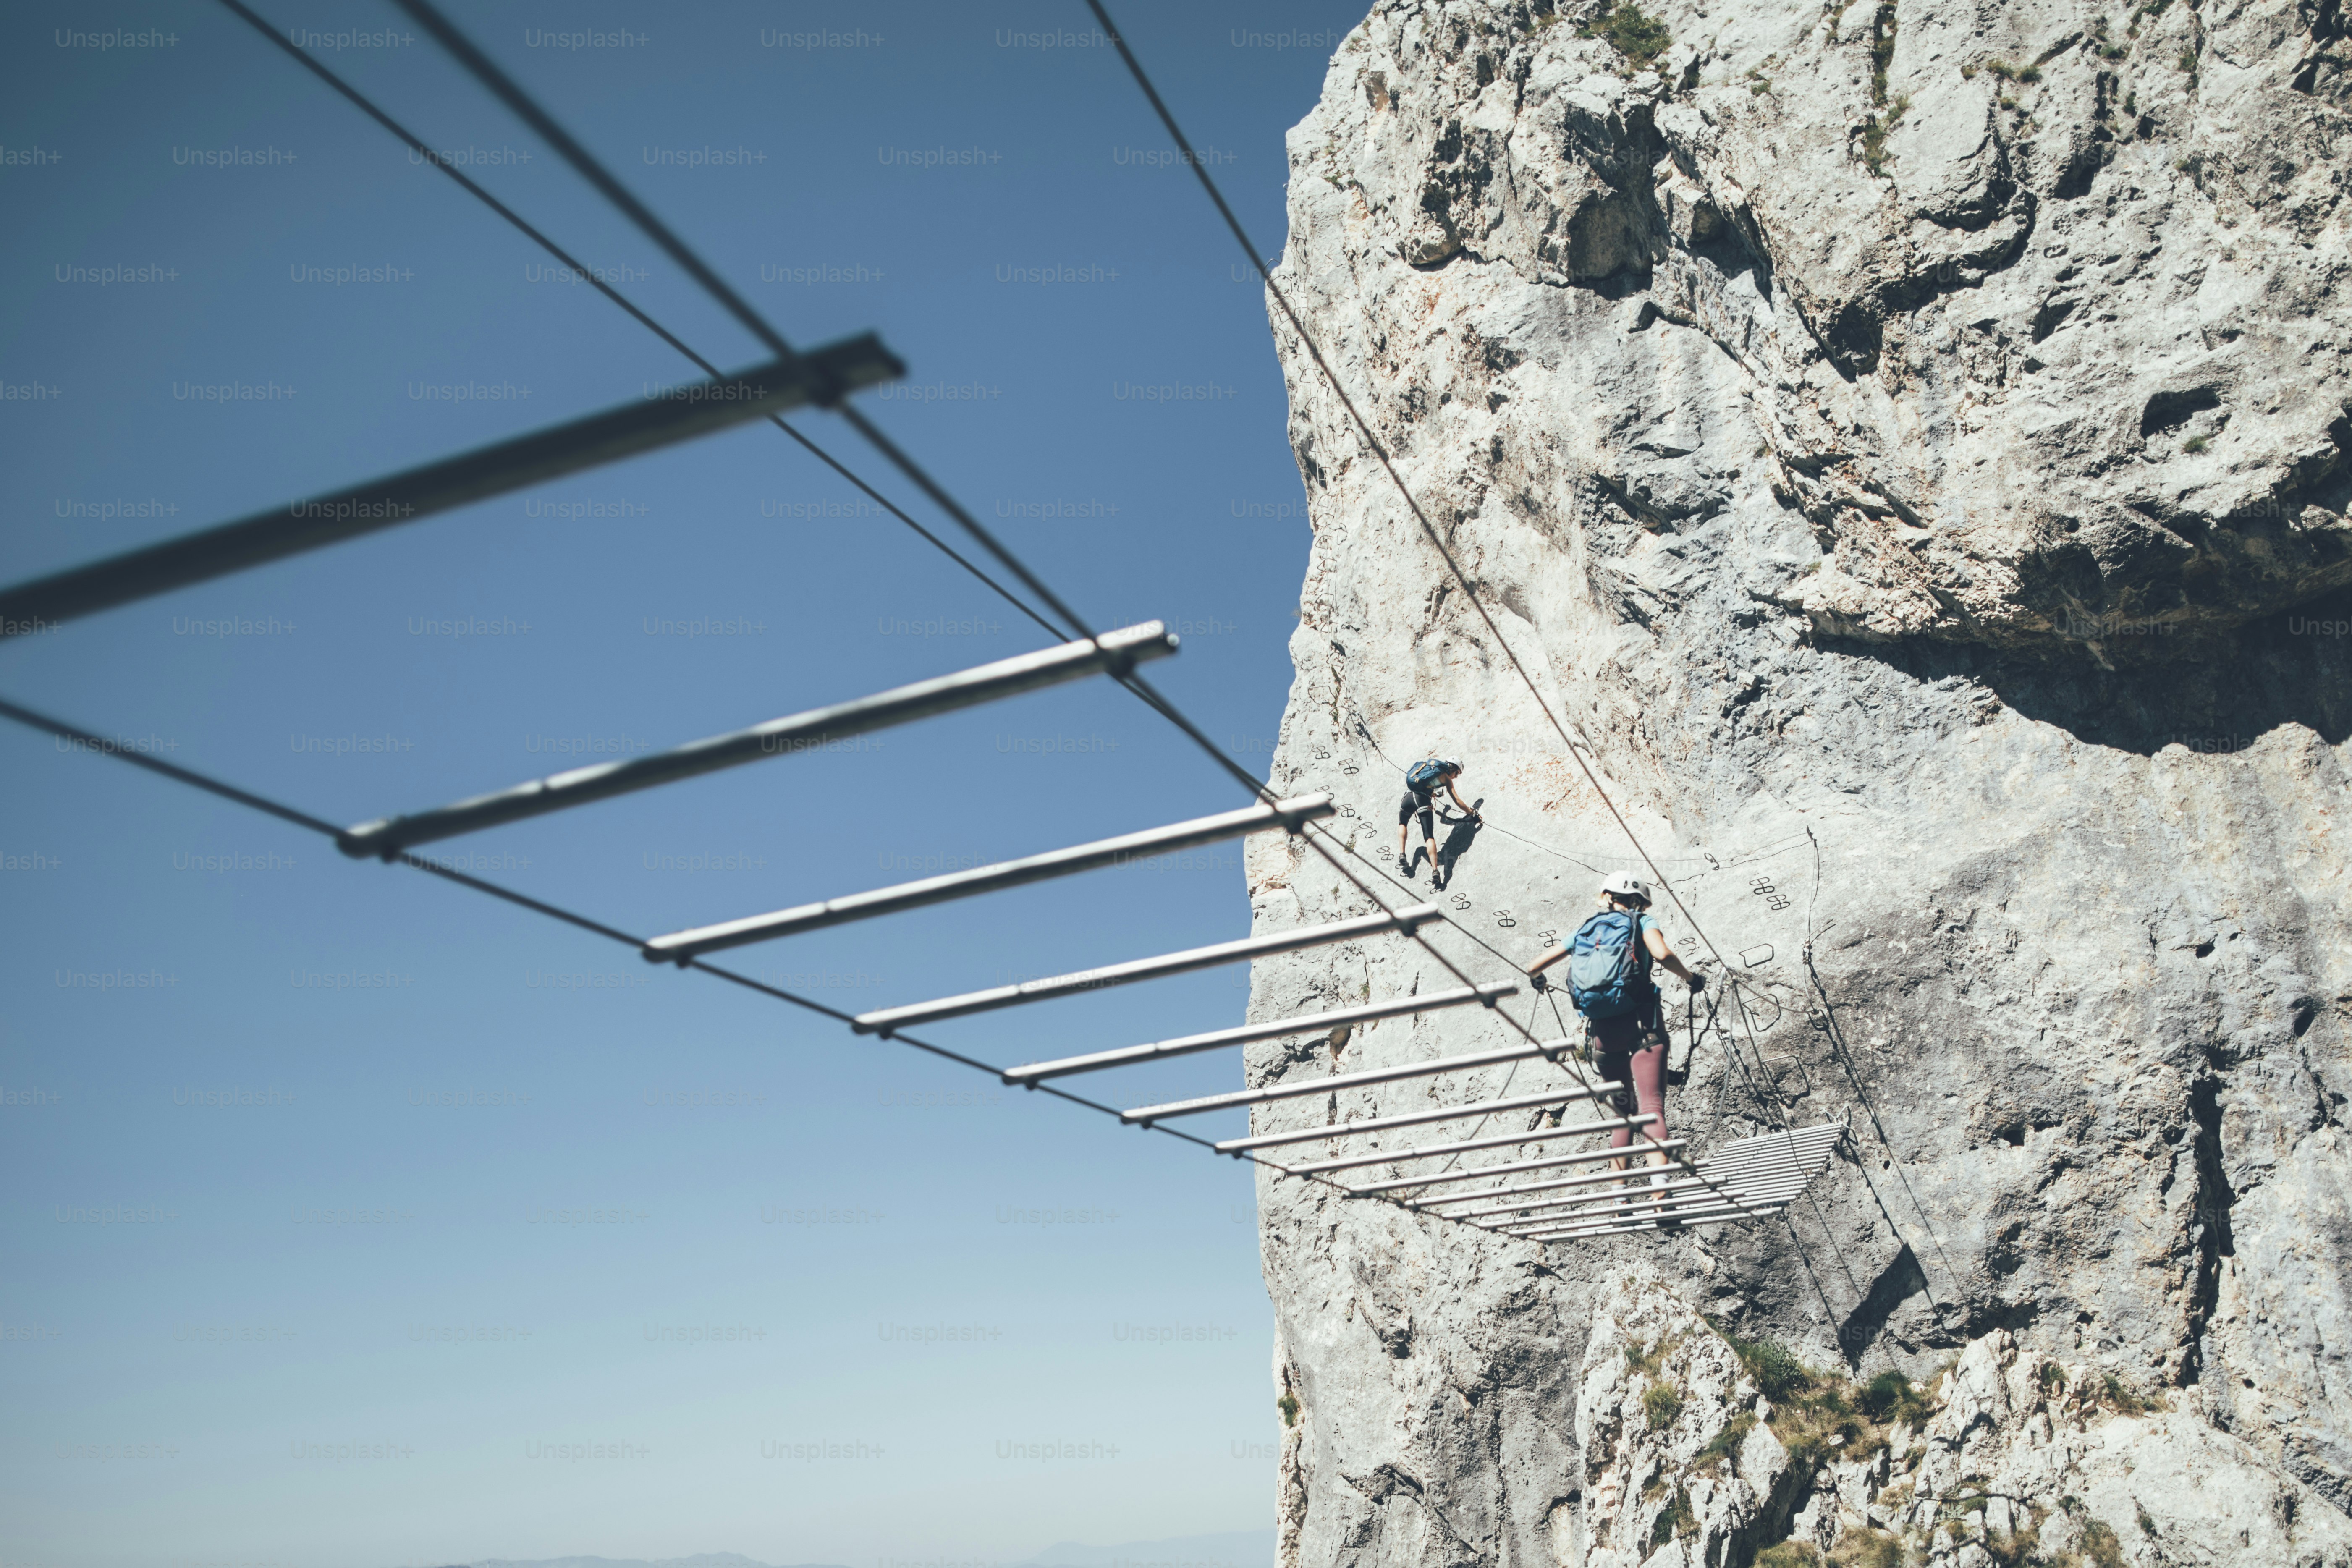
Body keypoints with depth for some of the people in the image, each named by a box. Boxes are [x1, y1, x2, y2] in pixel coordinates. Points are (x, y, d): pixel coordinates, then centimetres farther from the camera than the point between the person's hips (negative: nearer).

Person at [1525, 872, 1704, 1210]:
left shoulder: (1585, 931, 19)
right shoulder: (1642, 922, 8)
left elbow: (1534, 967, 20)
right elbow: (1662, 954, -14)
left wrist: (1538, 980, 43)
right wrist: (1691, 978, 2)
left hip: (1602, 1031, 4)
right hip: (1640, 1023, -4)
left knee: (1623, 1111, 17)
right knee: (1651, 1106, -13)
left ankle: (1618, 1196, 14)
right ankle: (1660, 1189, -31)